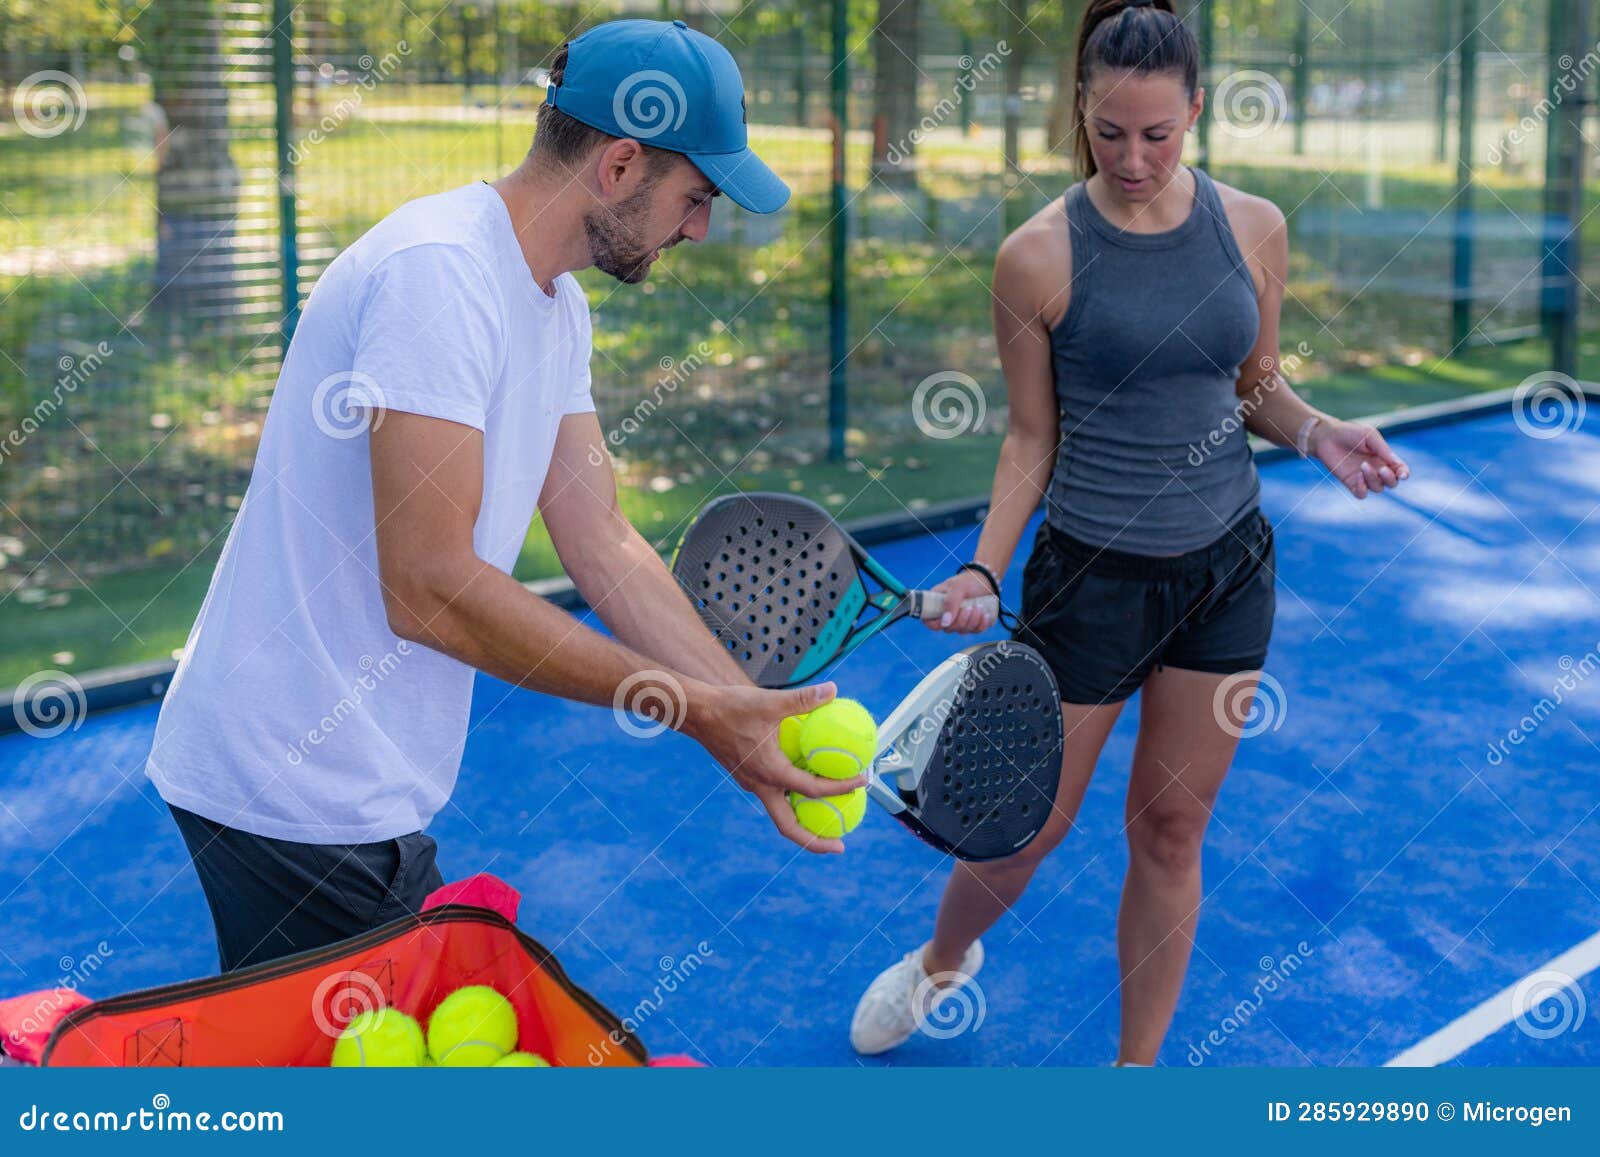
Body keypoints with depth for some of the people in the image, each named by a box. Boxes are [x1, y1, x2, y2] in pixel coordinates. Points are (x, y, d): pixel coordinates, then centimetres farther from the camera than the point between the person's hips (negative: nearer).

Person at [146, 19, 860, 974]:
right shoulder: (437, 269, -21)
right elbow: (429, 589, -26)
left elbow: (603, 546, 8)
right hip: (295, 793, -9)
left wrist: (757, 716, -3)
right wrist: (698, 713, -23)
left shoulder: (557, 305, 10)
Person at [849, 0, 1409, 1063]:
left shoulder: (1253, 229, -2)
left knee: (1171, 829, 12)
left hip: (1228, 567, 3)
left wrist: (1317, 431, -9)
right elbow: (1033, 438, -3)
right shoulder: (1041, 256, -11)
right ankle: (943, 959, 44)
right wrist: (983, 571, -13)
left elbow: (1256, 387, 11)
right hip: (1092, 572, -3)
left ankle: (1139, 1069, 29)